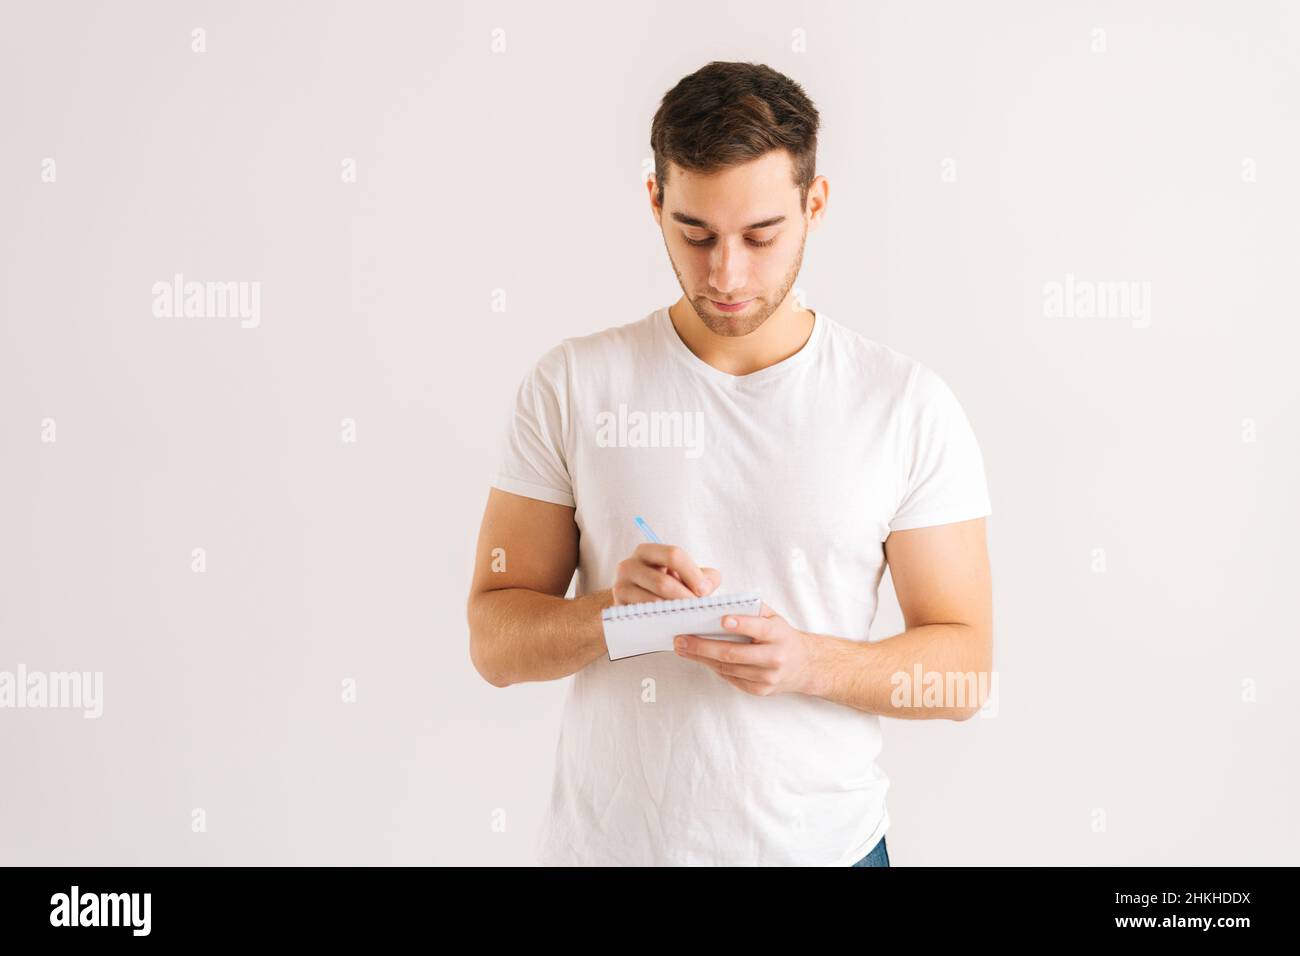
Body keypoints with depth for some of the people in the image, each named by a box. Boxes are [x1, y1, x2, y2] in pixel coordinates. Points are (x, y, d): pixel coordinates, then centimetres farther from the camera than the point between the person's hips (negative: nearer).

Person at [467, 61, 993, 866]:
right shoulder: (573, 385, -5)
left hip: (822, 838, 0)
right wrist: (614, 612, -22)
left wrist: (809, 662, -21)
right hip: (606, 838, 1)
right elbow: (496, 640, -3)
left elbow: (964, 666, -5)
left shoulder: (909, 405, -7)